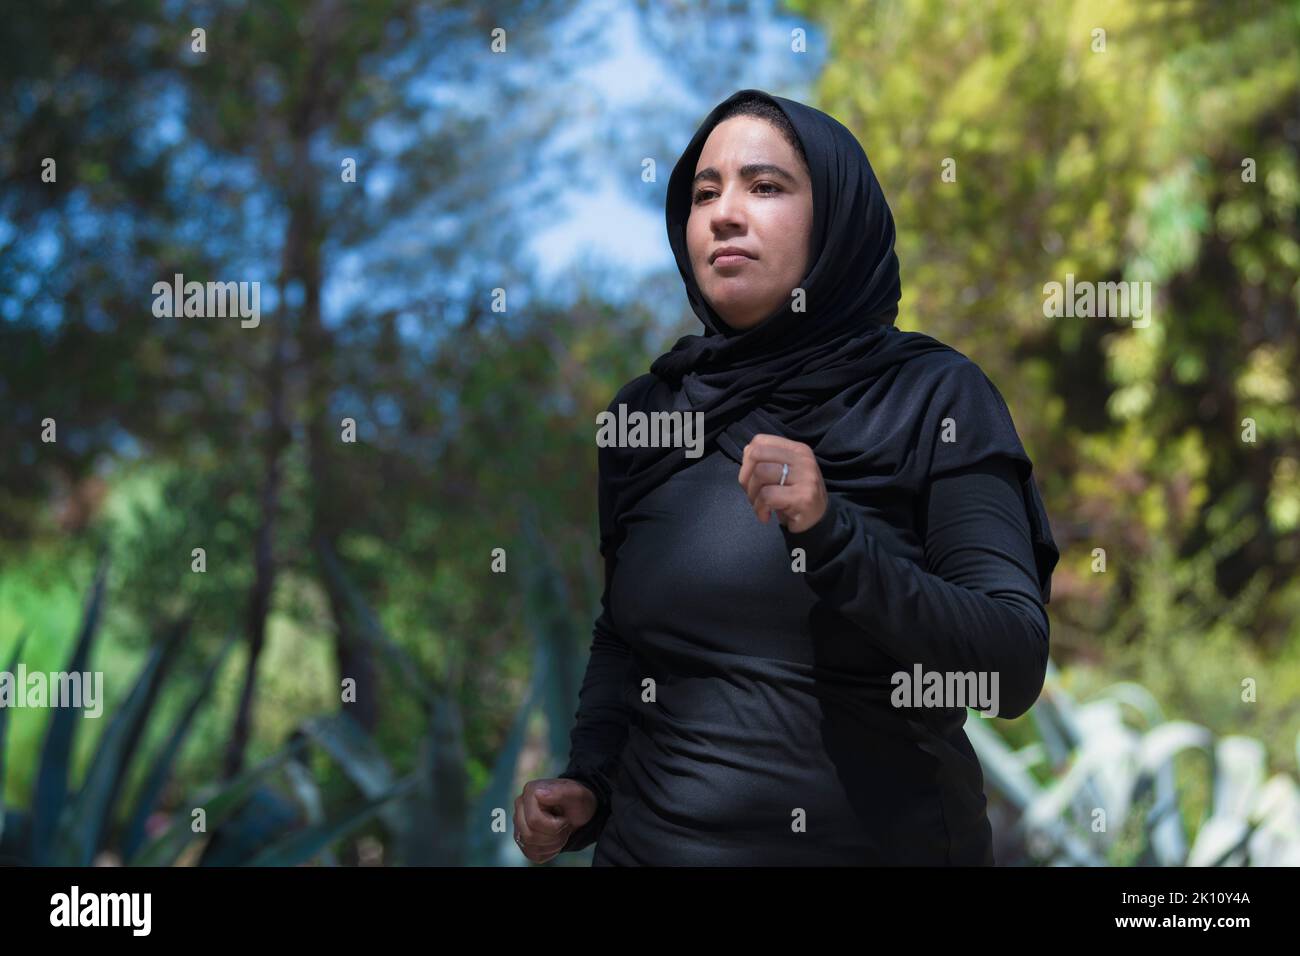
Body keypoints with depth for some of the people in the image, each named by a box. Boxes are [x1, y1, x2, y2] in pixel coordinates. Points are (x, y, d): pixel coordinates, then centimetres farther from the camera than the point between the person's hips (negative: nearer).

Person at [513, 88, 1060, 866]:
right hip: (652, 841, 3)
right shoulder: (647, 409, 2)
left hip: (879, 837, -3)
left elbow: (1016, 669, -17)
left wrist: (833, 537, -28)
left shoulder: (934, 398, -9)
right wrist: (586, 783, -1)